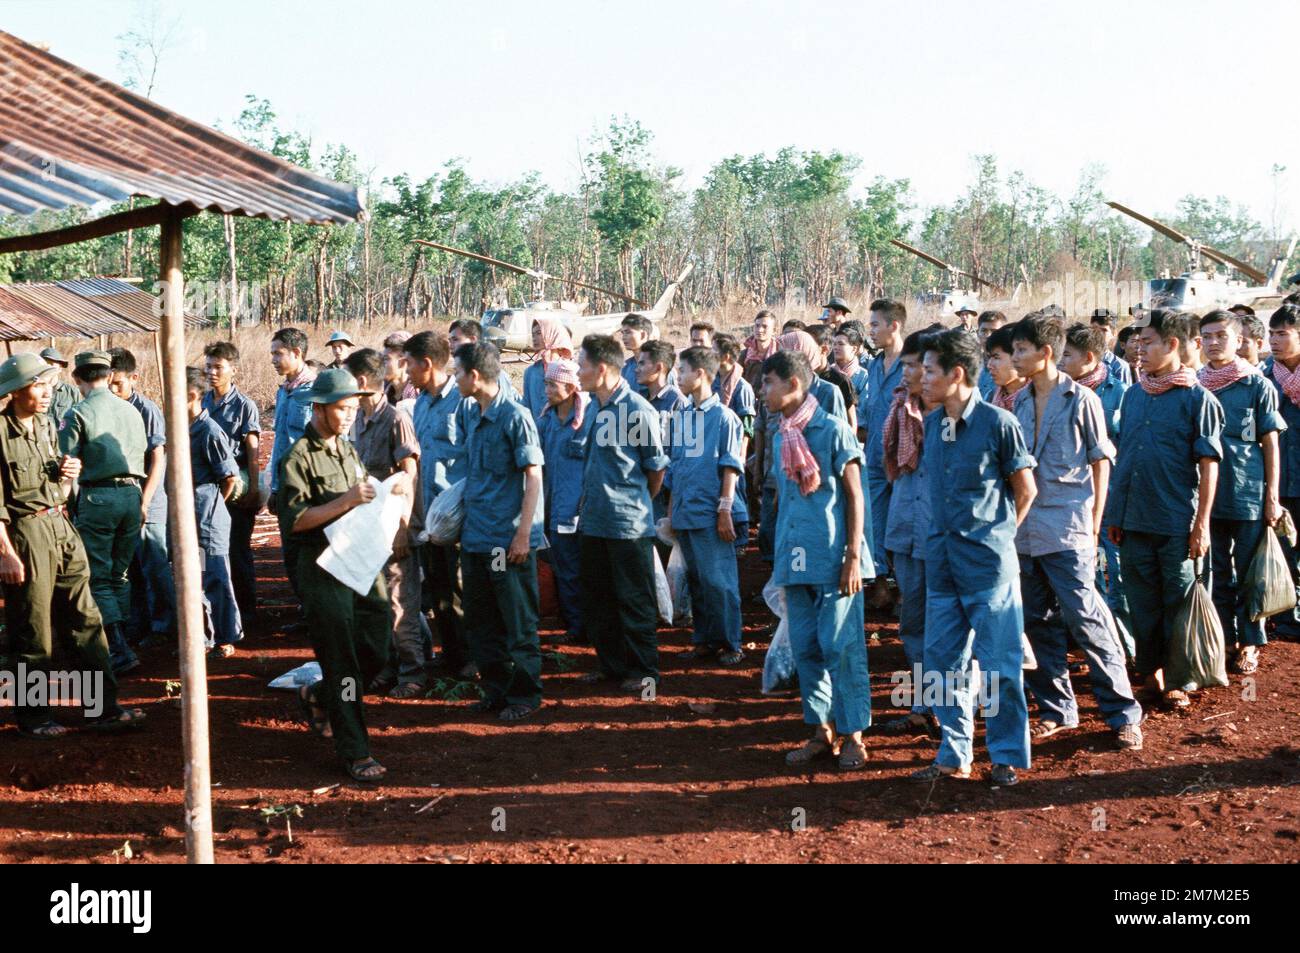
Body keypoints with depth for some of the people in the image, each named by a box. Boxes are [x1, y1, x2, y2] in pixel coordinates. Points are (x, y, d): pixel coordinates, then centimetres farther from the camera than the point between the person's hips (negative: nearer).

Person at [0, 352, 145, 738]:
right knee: (33, 634, 2)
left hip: (60, 527, 8)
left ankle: (104, 707, 12)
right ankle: (32, 717, 16)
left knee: (85, 621, 7)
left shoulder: (46, 425, 13)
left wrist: (68, 473, 3)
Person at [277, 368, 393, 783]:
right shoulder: (299, 457, -10)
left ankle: (318, 697, 33)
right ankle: (354, 752, 4)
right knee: (341, 662, -3)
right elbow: (293, 520, -18)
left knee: (376, 651, 8)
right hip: (323, 569, -8)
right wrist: (345, 501, -23)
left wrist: (374, 496, 6)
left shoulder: (347, 449, 17)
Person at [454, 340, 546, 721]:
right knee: (480, 622, 14)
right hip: (475, 538, 8)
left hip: (508, 540, -8)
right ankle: (496, 690, 26)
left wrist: (523, 534, -17)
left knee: (519, 623, 3)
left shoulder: (515, 416, -13)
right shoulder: (474, 416, 10)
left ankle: (525, 694, 15)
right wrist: (465, 523, 16)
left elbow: (534, 475, -13)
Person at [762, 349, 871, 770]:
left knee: (841, 647, -5)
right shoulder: (781, 436, 13)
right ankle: (821, 731, 18)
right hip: (795, 559, 6)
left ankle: (853, 735, 4)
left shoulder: (833, 429, -6)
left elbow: (855, 496, -6)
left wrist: (854, 557, -11)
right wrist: (779, 556, 17)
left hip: (834, 559, -6)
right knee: (805, 648, 8)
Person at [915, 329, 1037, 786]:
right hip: (942, 561, 6)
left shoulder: (998, 422, -11)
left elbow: (1025, 490, -2)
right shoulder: (932, 424, 7)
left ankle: (1007, 755, 13)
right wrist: (947, 536, 11)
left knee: (998, 663, 1)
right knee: (942, 661, 9)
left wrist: (994, 536, 3)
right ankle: (955, 753, 21)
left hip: (988, 562, -6)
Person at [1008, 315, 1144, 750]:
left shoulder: (1081, 399, -4)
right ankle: (1056, 708, 20)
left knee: (1086, 619, -8)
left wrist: (1094, 522, -6)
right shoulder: (1020, 402, 12)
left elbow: (1102, 461, -1)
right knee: (1038, 623, 9)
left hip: (1067, 529, -6)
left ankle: (1123, 713, 0)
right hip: (1025, 529, 6)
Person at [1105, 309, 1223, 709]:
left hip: (1176, 525, -5)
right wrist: (1115, 515, 11)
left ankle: (1177, 680, 16)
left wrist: (1202, 524, -11)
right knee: (1143, 603, 11)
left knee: (1177, 604, 4)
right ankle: (1151, 672, 23)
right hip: (1134, 521, 5)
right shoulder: (1133, 395, 9)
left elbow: (1209, 465, -7)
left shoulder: (1197, 399, -6)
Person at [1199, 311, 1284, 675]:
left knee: (1248, 572, 3)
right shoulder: (1195, 385, 6)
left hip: (1249, 494, -3)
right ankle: (1224, 639, 20)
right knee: (1218, 572, 10)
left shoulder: (1257, 385, -2)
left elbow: (1270, 443, -1)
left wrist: (1272, 495, -6)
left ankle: (1249, 644, 13)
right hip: (1207, 493, 3)